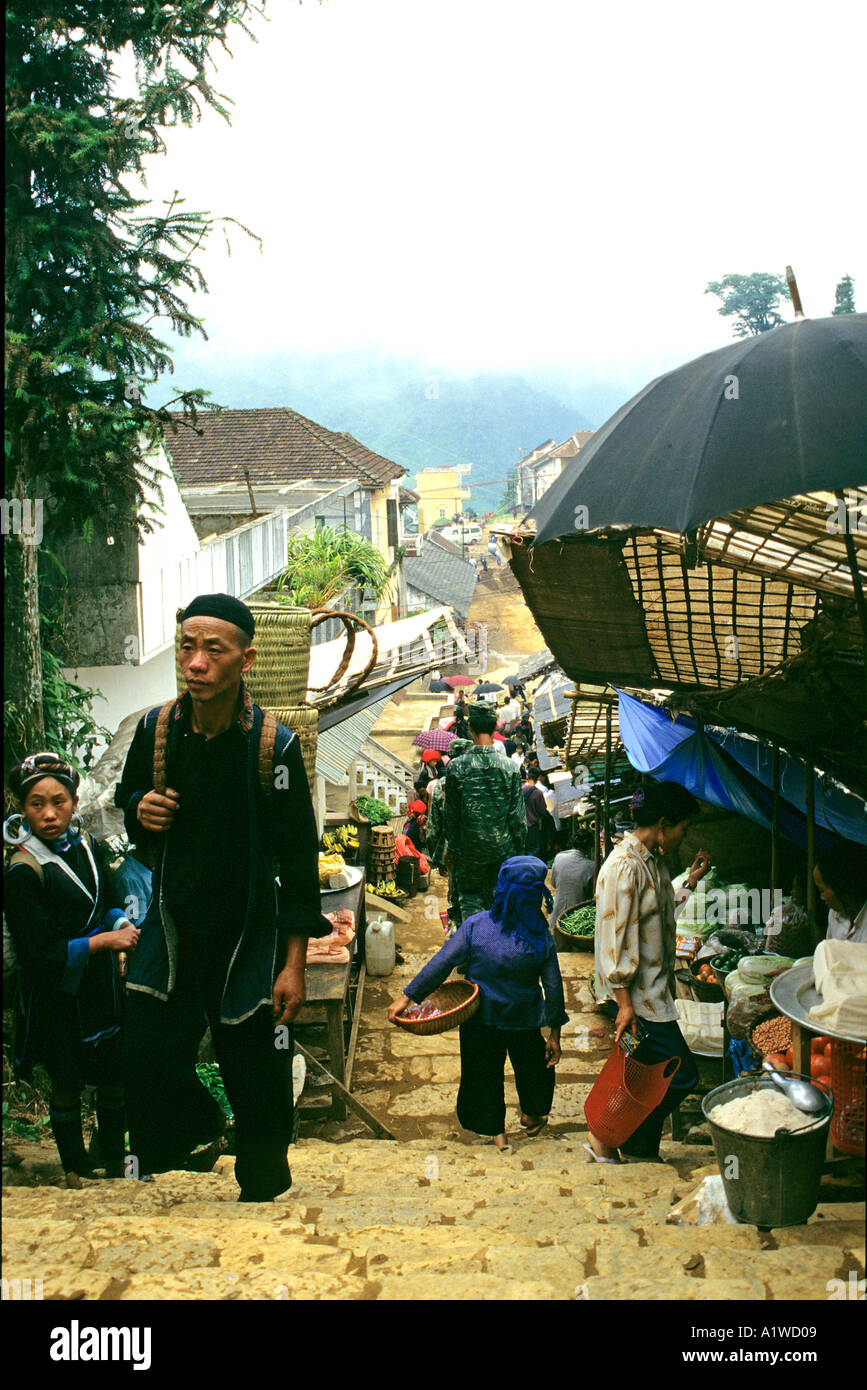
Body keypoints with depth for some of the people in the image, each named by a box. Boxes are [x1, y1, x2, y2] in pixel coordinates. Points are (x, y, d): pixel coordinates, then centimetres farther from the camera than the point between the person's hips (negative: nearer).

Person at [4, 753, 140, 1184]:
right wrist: (104, 940, -23)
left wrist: (123, 926, -8)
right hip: (57, 997, -6)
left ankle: (115, 1162, 33)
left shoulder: (87, 847, 1)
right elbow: (38, 954, -20)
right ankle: (75, 1169, 28)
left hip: (101, 986, 6)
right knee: (67, 1086, 7)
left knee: (115, 1076, 14)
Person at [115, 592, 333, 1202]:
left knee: (257, 1079, 3)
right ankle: (201, 1129, 34)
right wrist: (140, 811, -9)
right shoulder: (155, 729, -3)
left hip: (249, 934, -3)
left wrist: (294, 964, -11)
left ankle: (263, 1194, 26)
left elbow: (299, 856, -9)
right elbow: (128, 799, 17)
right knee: (150, 1063, 2)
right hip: (173, 927, 3)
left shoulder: (274, 744, -13)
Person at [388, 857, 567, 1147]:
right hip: (525, 1021, 0)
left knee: (483, 1071, 21)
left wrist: (407, 997, -13)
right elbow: (553, 987, -14)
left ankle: (495, 1130, 32)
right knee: (532, 1065, 27)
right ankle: (531, 1116, 48)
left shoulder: (475, 926, -20)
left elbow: (441, 963, -19)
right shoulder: (541, 937, -18)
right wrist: (554, 1033, -2)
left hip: (480, 1019, 0)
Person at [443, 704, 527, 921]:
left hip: (470, 847, -1)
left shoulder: (457, 767, -11)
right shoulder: (510, 768, -9)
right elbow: (518, 816, -4)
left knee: (470, 897, 12)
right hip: (503, 847, 1)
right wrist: (519, 850, 7)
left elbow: (451, 813, -3)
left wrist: (451, 847, 9)